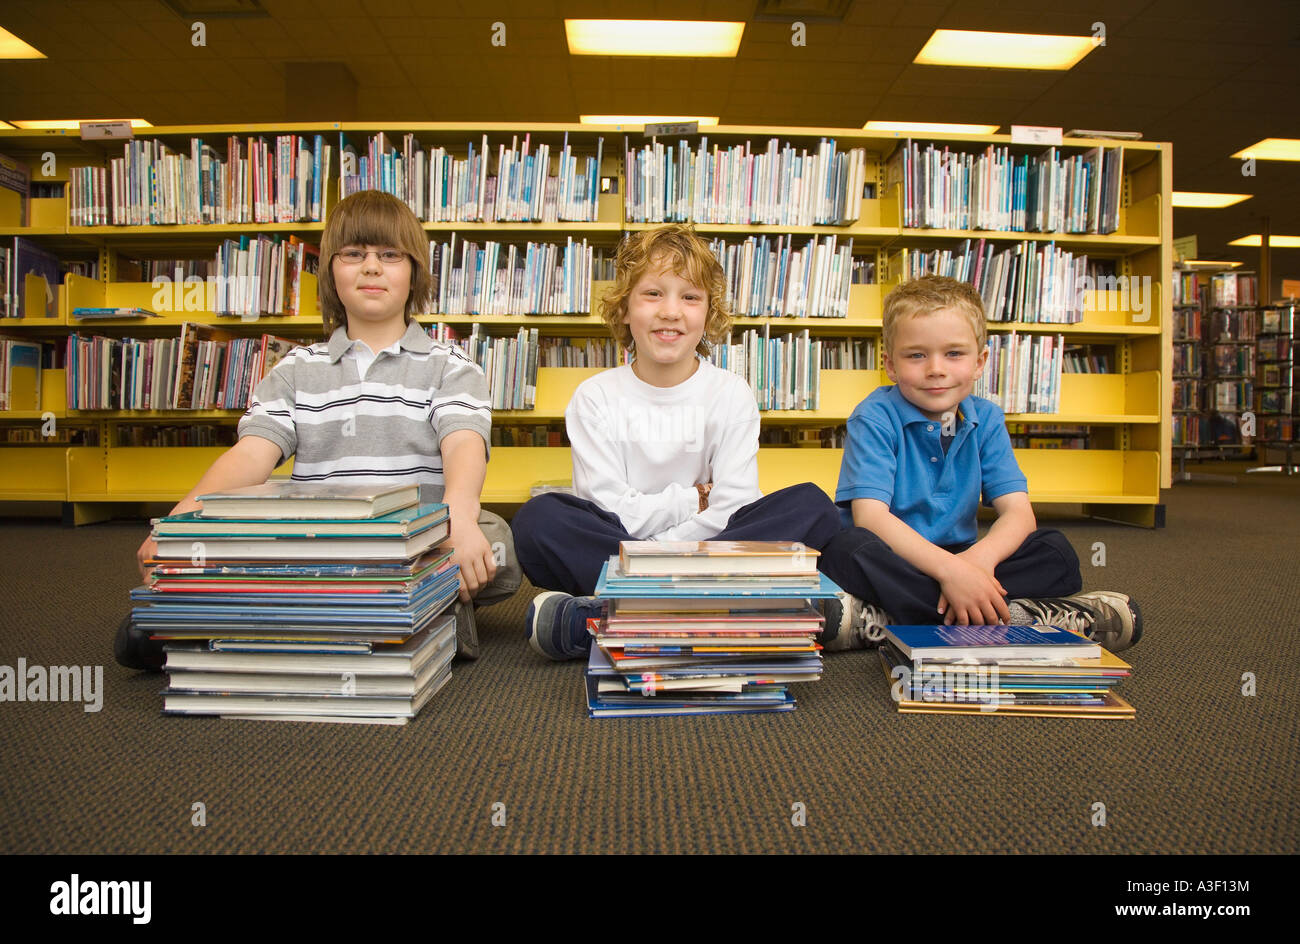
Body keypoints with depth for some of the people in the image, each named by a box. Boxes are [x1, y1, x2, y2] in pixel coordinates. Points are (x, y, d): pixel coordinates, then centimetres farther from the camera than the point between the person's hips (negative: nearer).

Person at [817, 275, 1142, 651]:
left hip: (958, 558, 5)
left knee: (1056, 552, -12)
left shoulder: (986, 420, 4)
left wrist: (981, 556, -28)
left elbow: (1018, 513, -5)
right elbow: (869, 516, -23)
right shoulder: (875, 419, -11)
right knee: (847, 549, -35)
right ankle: (1007, 614, -30)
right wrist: (949, 568, -35)